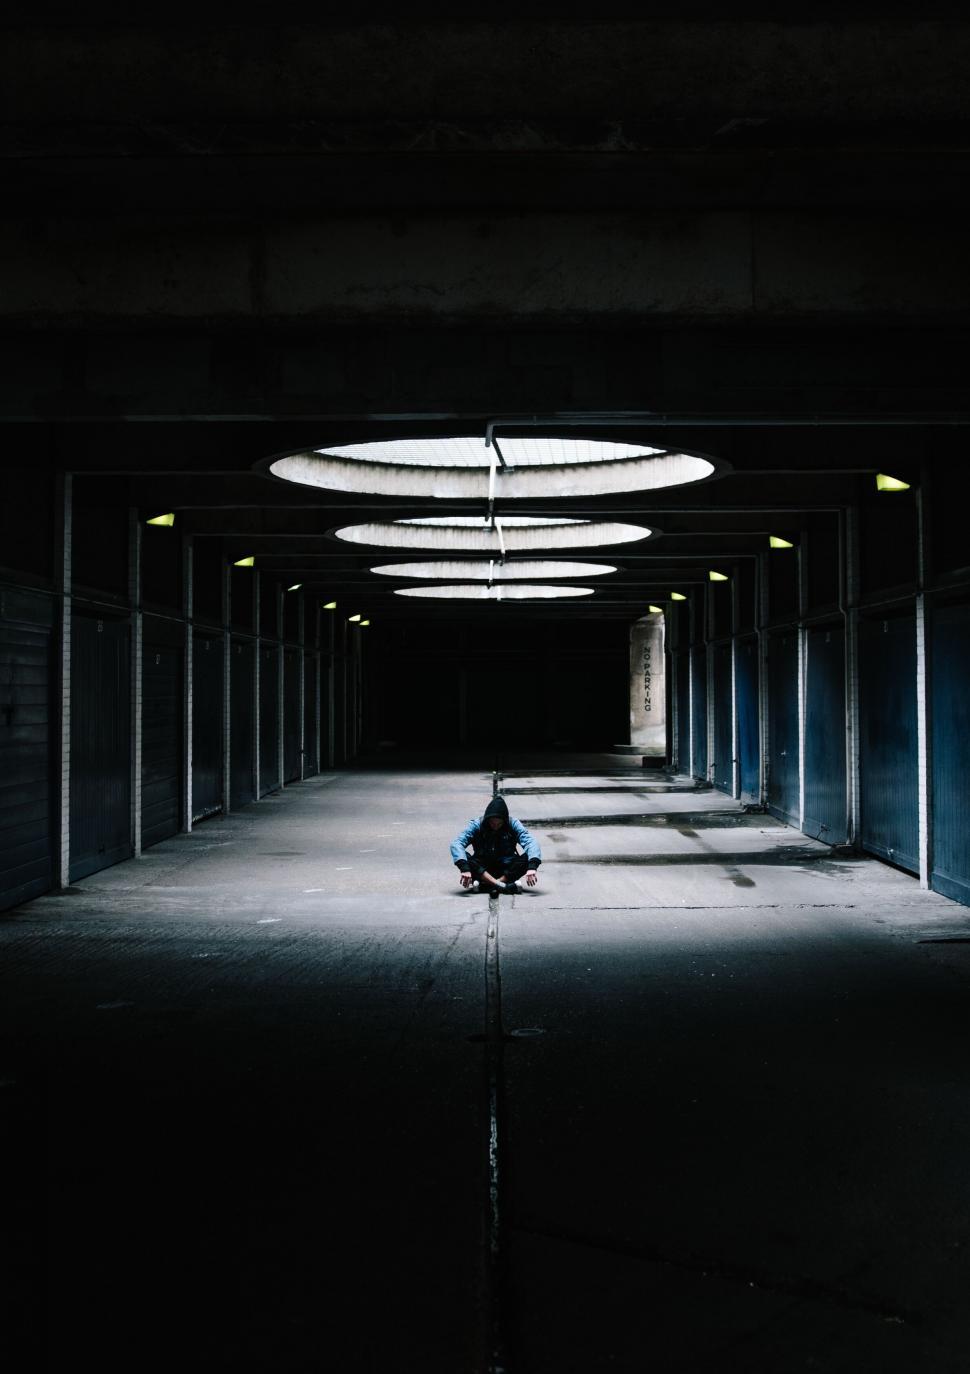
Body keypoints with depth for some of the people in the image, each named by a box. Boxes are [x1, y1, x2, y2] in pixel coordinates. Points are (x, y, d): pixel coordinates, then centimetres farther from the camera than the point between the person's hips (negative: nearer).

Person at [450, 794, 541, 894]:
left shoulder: (513, 824, -10)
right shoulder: (476, 825, -12)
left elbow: (530, 843, -22)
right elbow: (456, 843, -25)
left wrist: (532, 867, -41)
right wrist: (464, 868, -42)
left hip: (507, 869, 0)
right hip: (482, 869, 0)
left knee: (527, 858, -28)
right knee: (465, 857, -30)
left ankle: (486, 885, -32)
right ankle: (503, 886, -41)